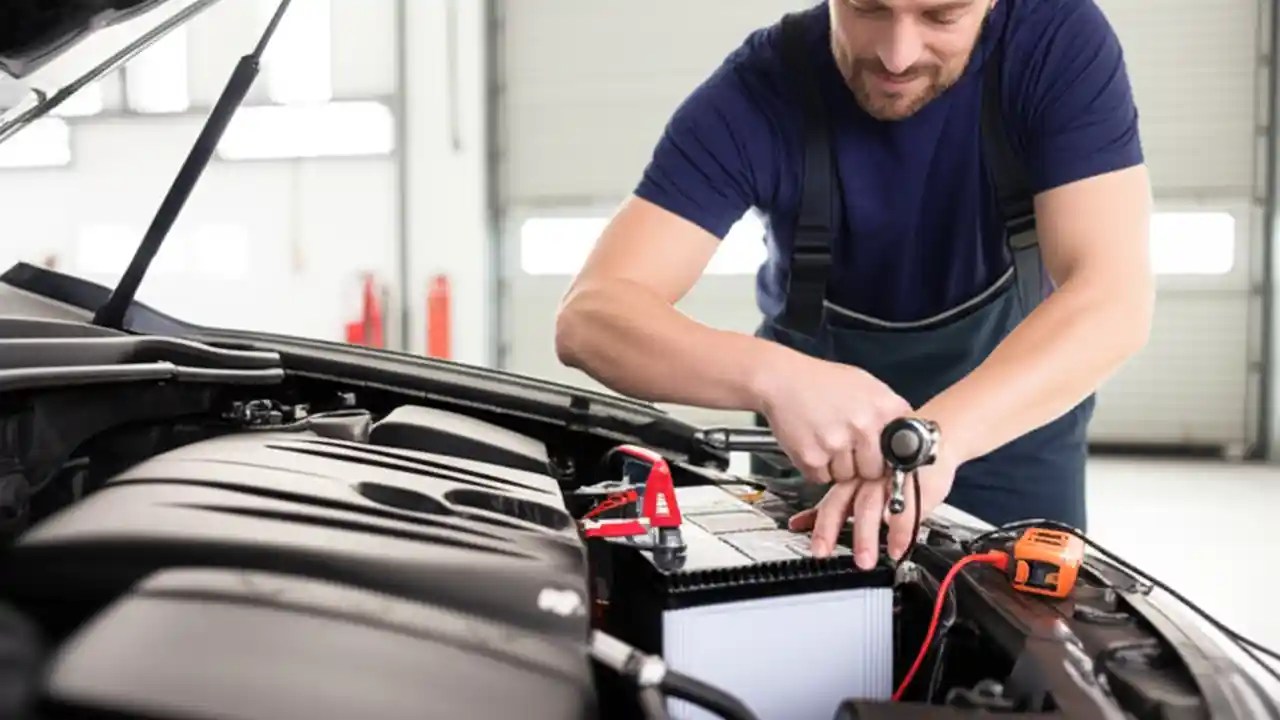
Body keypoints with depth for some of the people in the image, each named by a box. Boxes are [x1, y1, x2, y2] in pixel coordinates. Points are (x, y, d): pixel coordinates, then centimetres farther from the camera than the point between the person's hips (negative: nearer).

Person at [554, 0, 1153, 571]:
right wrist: (774, 377, -56)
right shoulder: (757, 94, -27)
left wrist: (940, 433, -53)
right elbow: (591, 317, -36)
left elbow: (1114, 295, -36)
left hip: (1014, 403, 1)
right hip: (822, 390, 0)